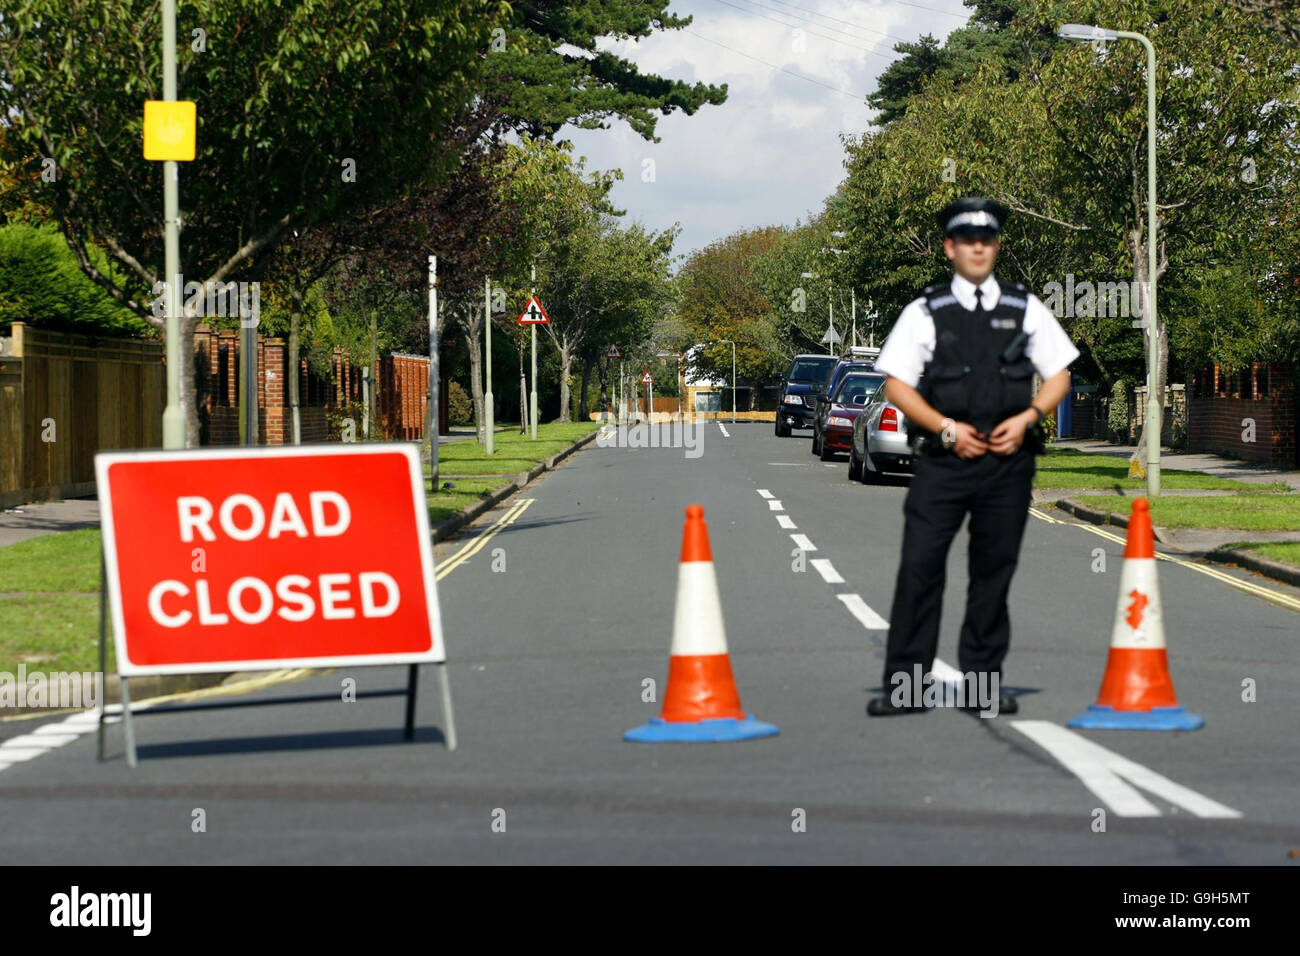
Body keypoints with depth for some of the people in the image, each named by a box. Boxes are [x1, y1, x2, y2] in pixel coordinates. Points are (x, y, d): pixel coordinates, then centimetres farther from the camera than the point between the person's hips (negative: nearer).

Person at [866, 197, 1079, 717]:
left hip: (1009, 460, 2)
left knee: (994, 570, 6)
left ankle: (984, 682, 15)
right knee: (920, 566, -8)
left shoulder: (1025, 309, 10)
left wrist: (1027, 418, -4)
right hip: (943, 458, -2)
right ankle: (905, 684, -4)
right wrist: (947, 428, -9)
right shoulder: (926, 312, 3)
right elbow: (896, 384, 2)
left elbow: (1058, 375, 13)